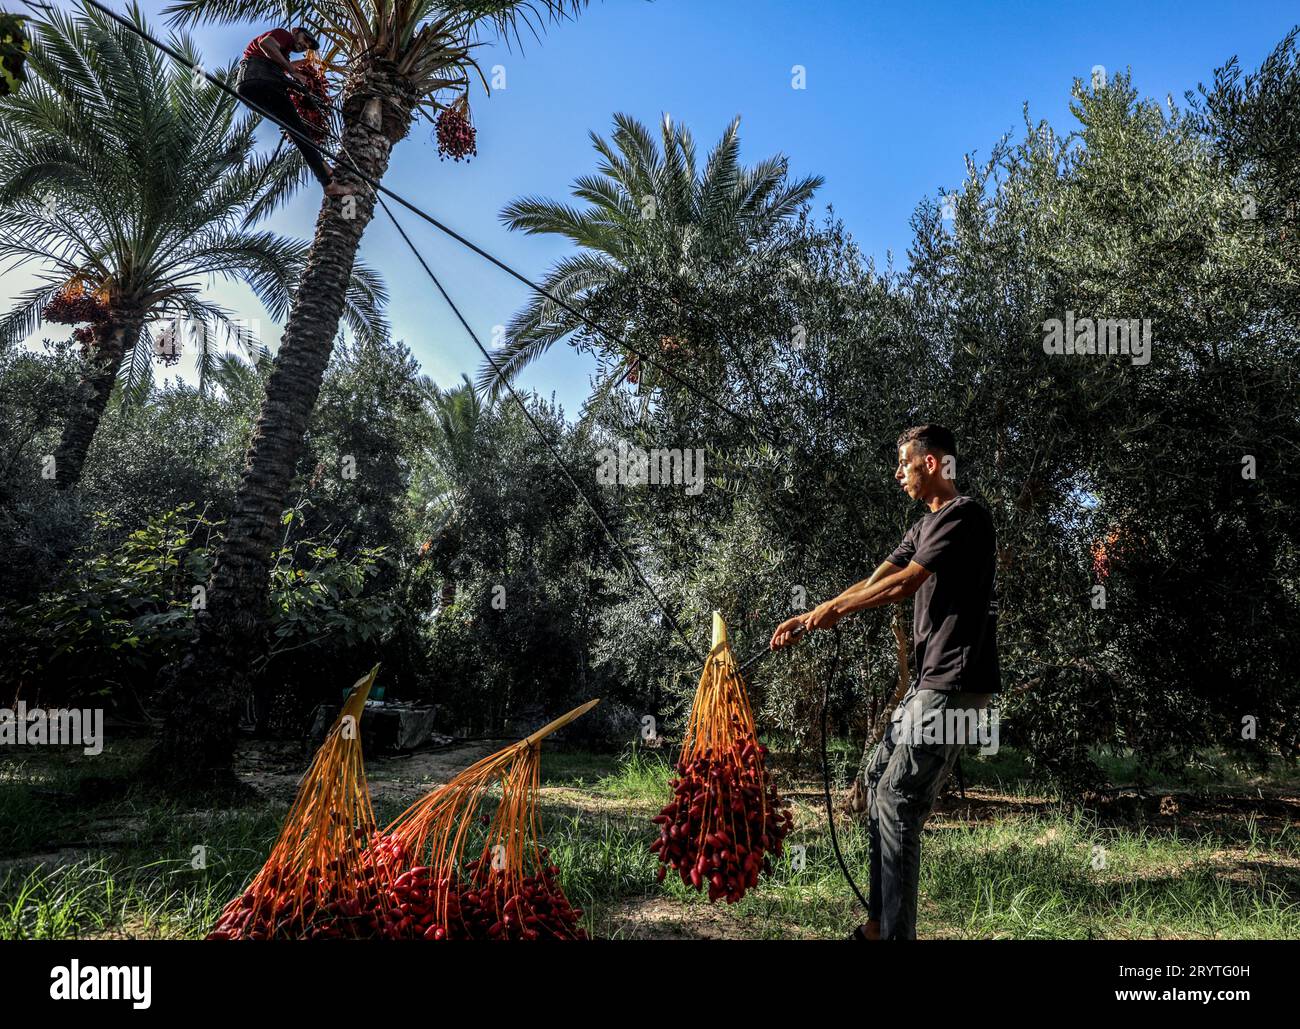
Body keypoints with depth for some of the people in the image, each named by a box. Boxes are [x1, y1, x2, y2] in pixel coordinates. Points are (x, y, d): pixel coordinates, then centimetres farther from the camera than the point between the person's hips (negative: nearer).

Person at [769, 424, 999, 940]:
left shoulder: (964, 515, -11)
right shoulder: (925, 526, 20)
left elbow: (904, 584, -18)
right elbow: (873, 583, 15)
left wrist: (832, 608, -7)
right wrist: (808, 618, 9)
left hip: (955, 683, -10)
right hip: (929, 679, 10)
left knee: (897, 799, -10)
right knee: (879, 779, 11)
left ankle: (895, 932, -3)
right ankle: (879, 921, 19)